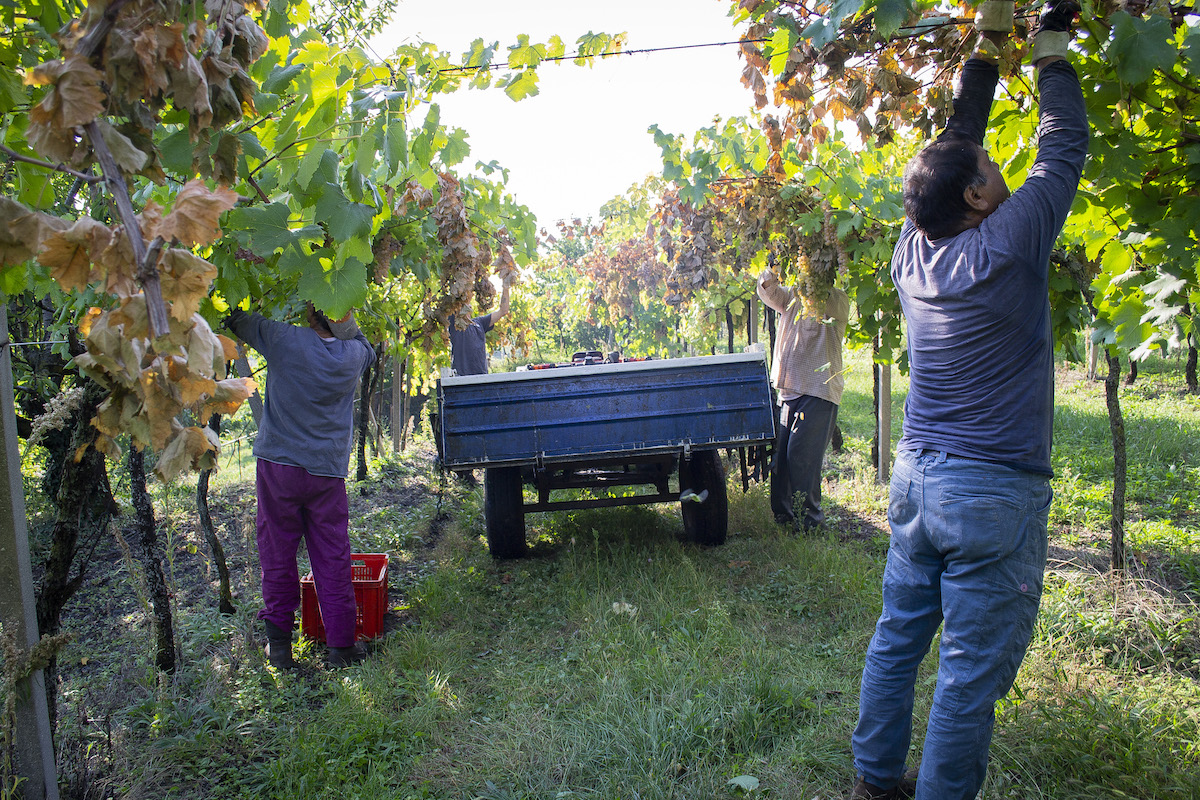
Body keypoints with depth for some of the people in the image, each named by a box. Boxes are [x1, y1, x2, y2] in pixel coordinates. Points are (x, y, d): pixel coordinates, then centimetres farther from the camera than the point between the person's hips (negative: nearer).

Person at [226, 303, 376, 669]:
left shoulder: (284, 339, -11)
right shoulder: (354, 354, -1)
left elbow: (237, 319, 3)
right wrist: (344, 322, 21)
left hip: (280, 466, -2)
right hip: (328, 471, 2)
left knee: (278, 556, 9)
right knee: (333, 560, 7)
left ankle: (279, 643, 15)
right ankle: (341, 644, 13)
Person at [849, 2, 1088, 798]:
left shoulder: (914, 249, 3)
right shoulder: (1006, 247, -14)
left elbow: (957, 143, 14)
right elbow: (1064, 146, -1)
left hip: (917, 478, 7)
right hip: (993, 493, -7)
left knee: (898, 638, 17)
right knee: (972, 674, 4)